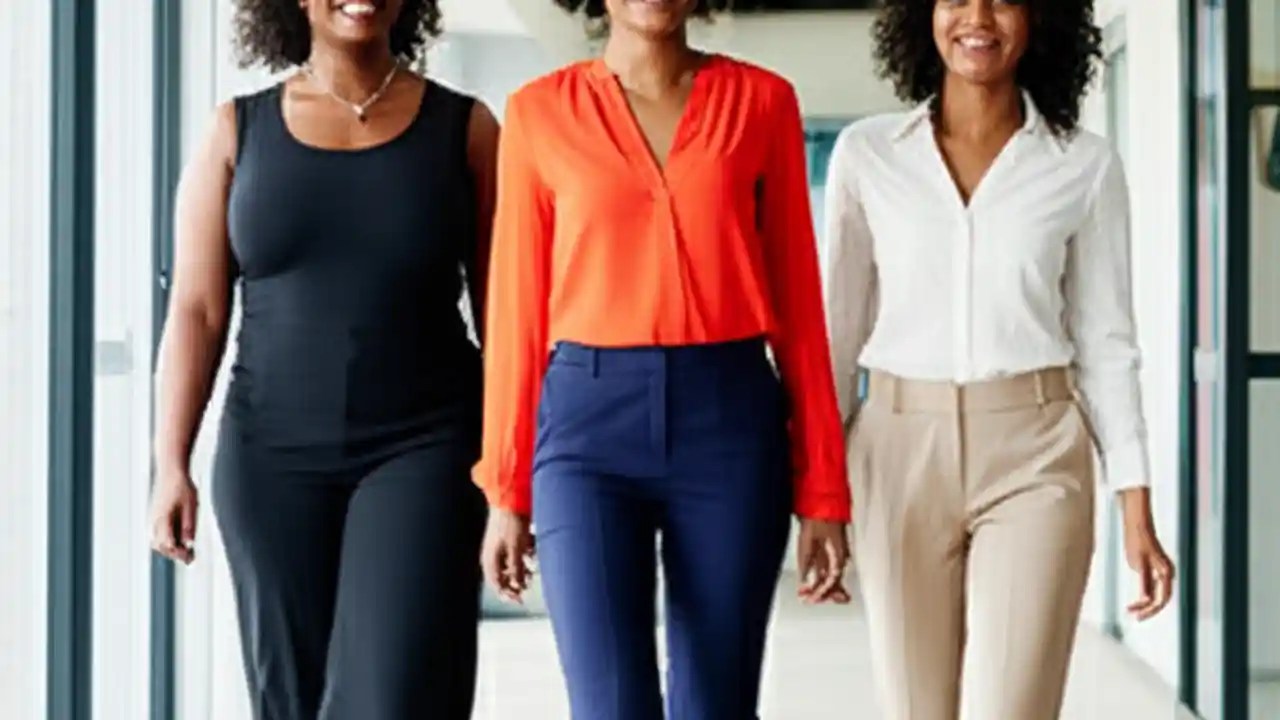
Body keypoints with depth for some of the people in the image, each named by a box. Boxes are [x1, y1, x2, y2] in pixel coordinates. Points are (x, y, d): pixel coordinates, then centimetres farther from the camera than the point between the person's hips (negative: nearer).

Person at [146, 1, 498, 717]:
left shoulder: (463, 128, 1)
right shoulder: (238, 130, 5)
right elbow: (197, 310, 2)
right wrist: (171, 464, -6)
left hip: (423, 448, -2)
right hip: (274, 457, 2)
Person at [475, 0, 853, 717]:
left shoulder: (762, 100, 5)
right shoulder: (540, 112, 4)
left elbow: (798, 302, 5)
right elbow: (520, 308, 6)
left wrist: (822, 488, 3)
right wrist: (506, 490, 5)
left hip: (730, 423, 1)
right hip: (590, 424, -1)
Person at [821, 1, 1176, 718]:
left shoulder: (1087, 166, 2)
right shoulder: (866, 154, 3)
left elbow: (1106, 344, 5)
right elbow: (839, 328, 8)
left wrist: (1138, 512, 1)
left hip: (1034, 456, -1)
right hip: (902, 456, 2)